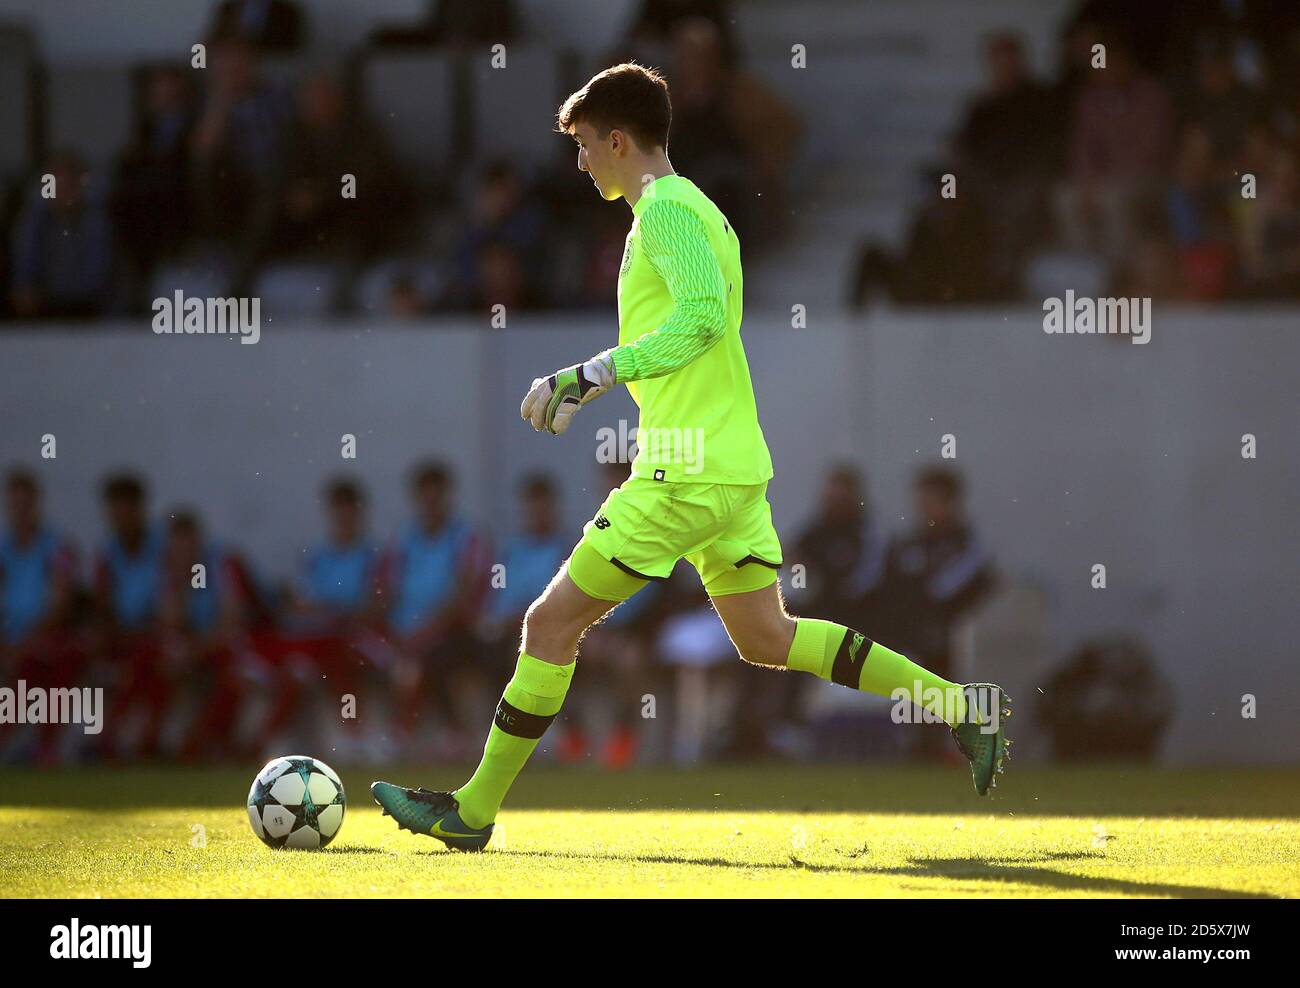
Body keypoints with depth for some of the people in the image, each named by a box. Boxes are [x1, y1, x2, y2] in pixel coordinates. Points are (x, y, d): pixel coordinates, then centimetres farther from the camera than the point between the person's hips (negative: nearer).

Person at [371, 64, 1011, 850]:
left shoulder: (665, 210, -12)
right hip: (738, 466, 10)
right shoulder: (699, 210, 19)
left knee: (554, 621, -3)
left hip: (687, 474, -10)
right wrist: (585, 389, 25)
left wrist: (585, 376, -26)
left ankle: (475, 809, 2)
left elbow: (702, 317, -27)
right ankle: (962, 705, 9)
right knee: (765, 638, 15)